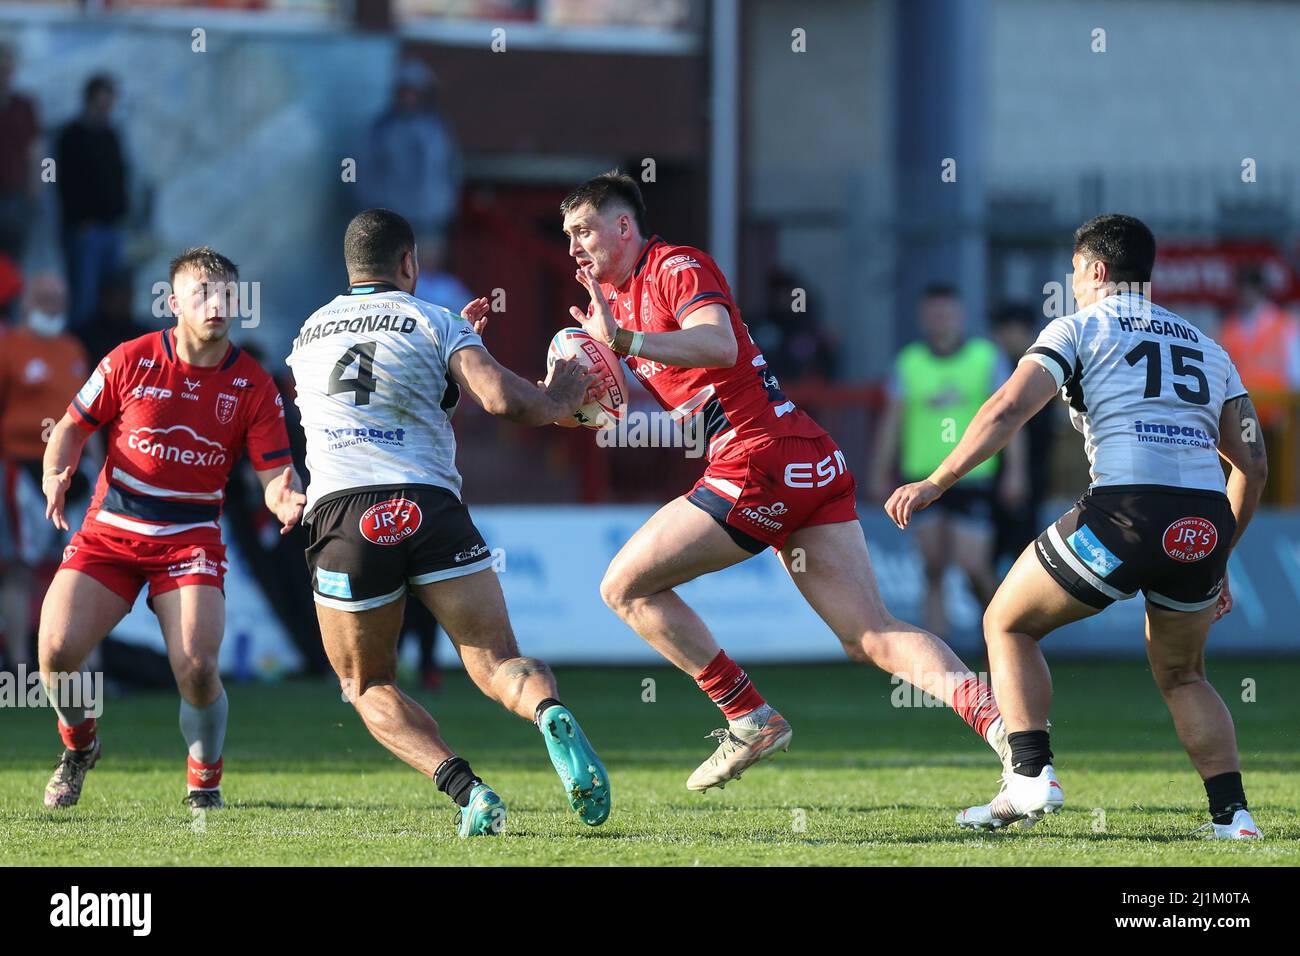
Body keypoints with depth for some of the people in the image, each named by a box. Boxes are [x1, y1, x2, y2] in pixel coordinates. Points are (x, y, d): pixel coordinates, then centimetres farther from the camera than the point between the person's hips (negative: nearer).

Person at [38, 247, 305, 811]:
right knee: (57, 647, -17)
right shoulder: (131, 361, -3)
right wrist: (56, 473, -12)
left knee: (196, 667, -20)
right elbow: (74, 425, 8)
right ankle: (78, 744, 17)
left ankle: (205, 781, 9)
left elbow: (274, 477, -3)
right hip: (109, 531, 1)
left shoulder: (253, 387, -2)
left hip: (190, 539, -1)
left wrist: (286, 500, -27)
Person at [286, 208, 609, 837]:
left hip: (340, 516, 1)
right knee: (498, 665, 5)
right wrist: (558, 403, 14)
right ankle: (551, 713, -32)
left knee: (370, 688, 16)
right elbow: (500, 399, -6)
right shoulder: (435, 324, 10)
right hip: (429, 504, -1)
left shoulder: (308, 334, 24)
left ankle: (463, 787, -9)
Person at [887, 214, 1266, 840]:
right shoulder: (1208, 349, 25)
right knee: (1181, 675, 26)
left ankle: (1031, 775, 0)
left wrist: (936, 483, -1)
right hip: (1206, 524, 5)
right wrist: (1218, 562, 30)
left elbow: (1009, 409, -3)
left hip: (1125, 512, -5)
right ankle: (1233, 815, 10)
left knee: (1007, 625, 16)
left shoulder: (1080, 328, 11)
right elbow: (1253, 464, 21)